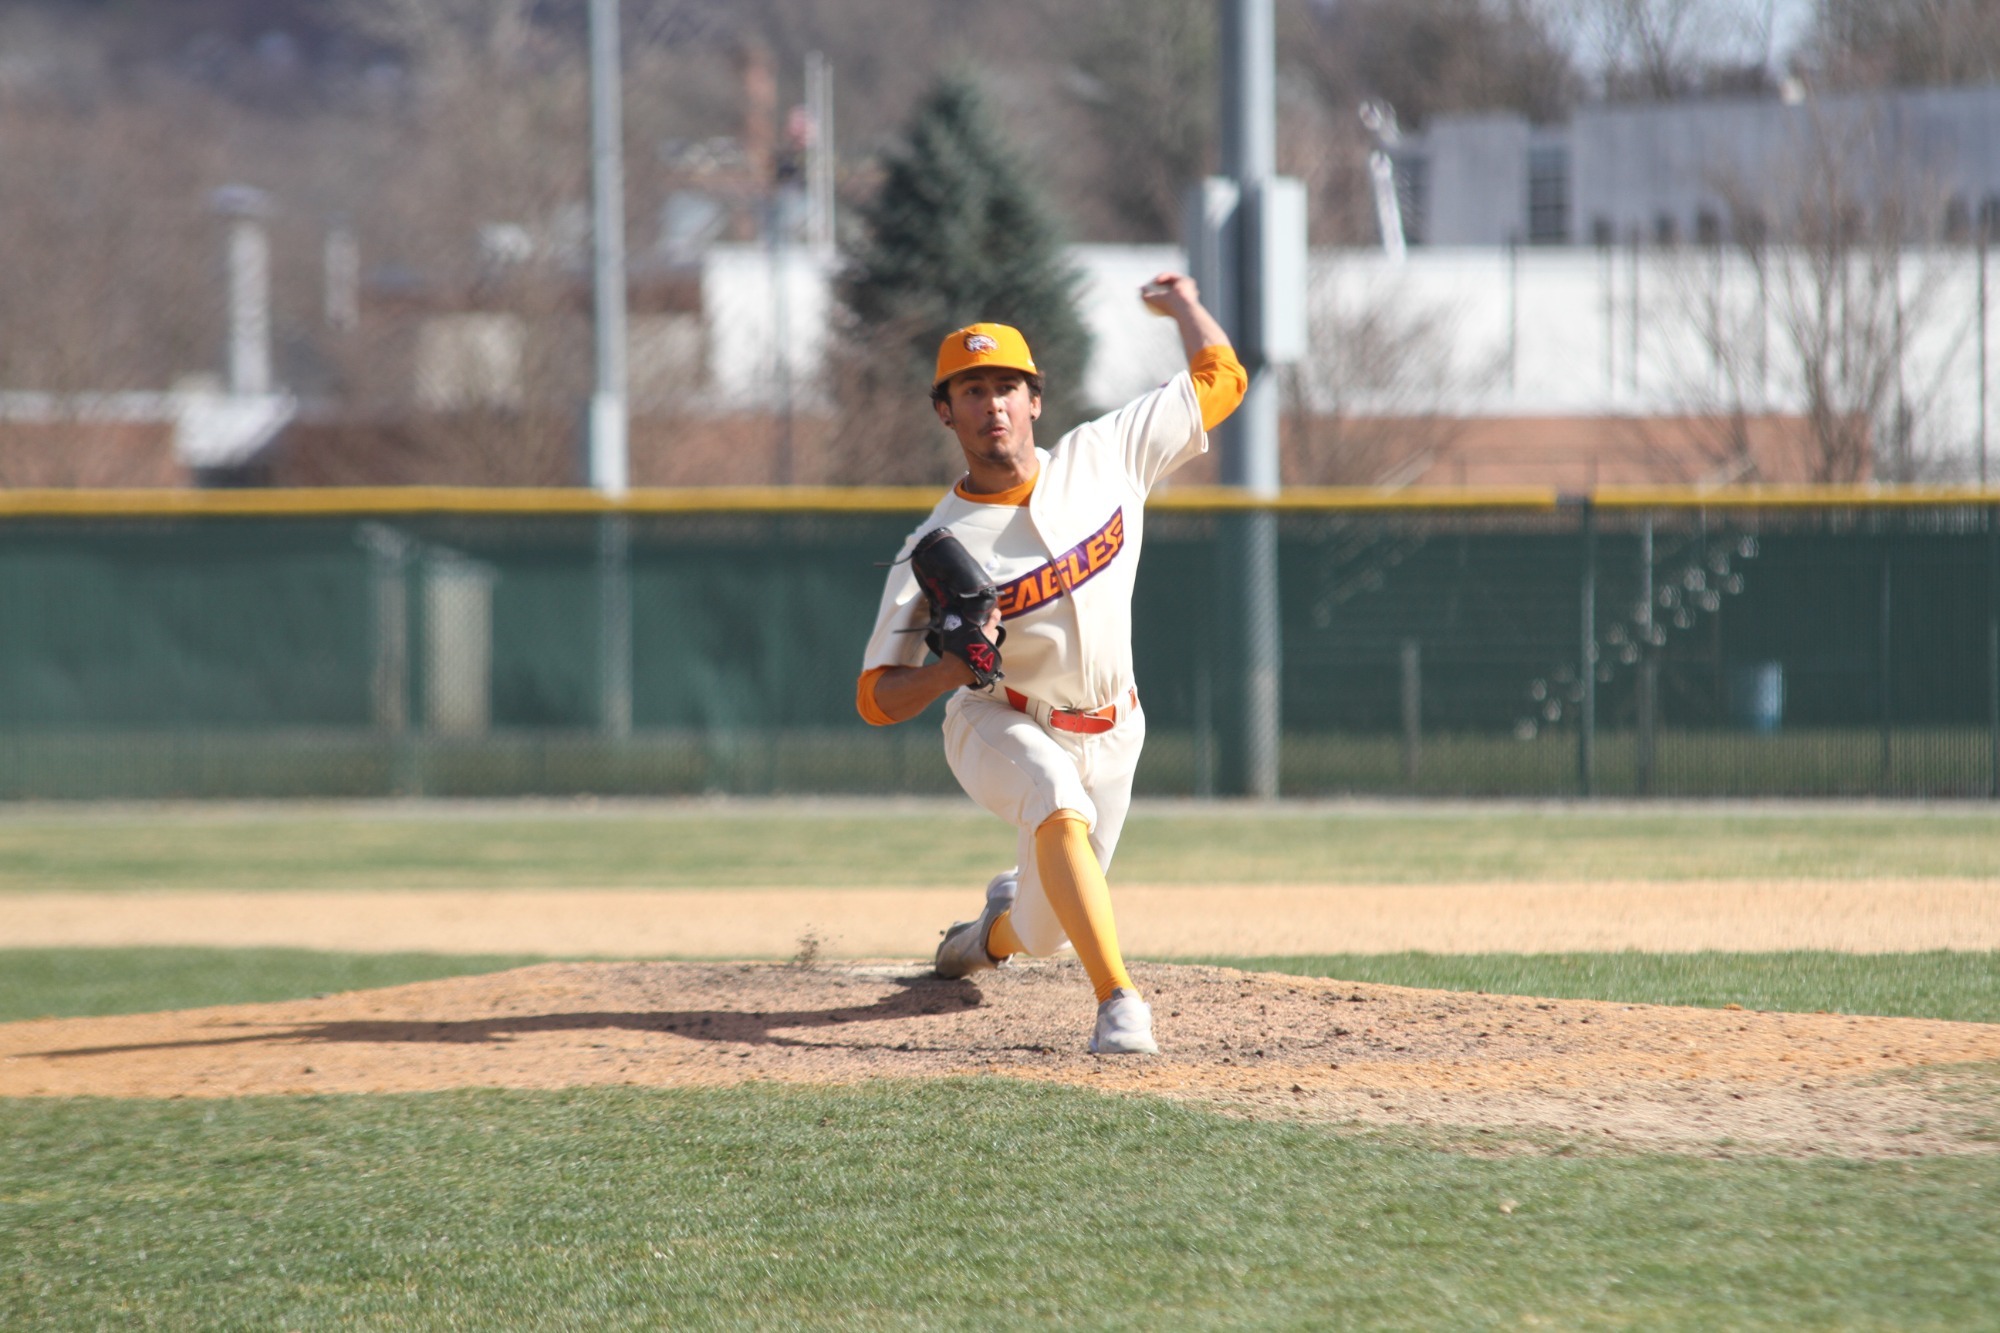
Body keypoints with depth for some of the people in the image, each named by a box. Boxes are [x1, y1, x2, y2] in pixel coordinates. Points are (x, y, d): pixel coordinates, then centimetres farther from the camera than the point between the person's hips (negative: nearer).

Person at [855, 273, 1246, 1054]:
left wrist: (1183, 303, 12)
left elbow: (1221, 381, 0)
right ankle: (1118, 1001, -40)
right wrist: (955, 667, -35)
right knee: (1057, 796, -38)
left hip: (1108, 733, 4)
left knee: (1043, 930, 9)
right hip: (998, 726, -4)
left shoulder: (1105, 455, -10)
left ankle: (997, 924, 48)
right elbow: (877, 698, -17)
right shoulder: (936, 550, -18)